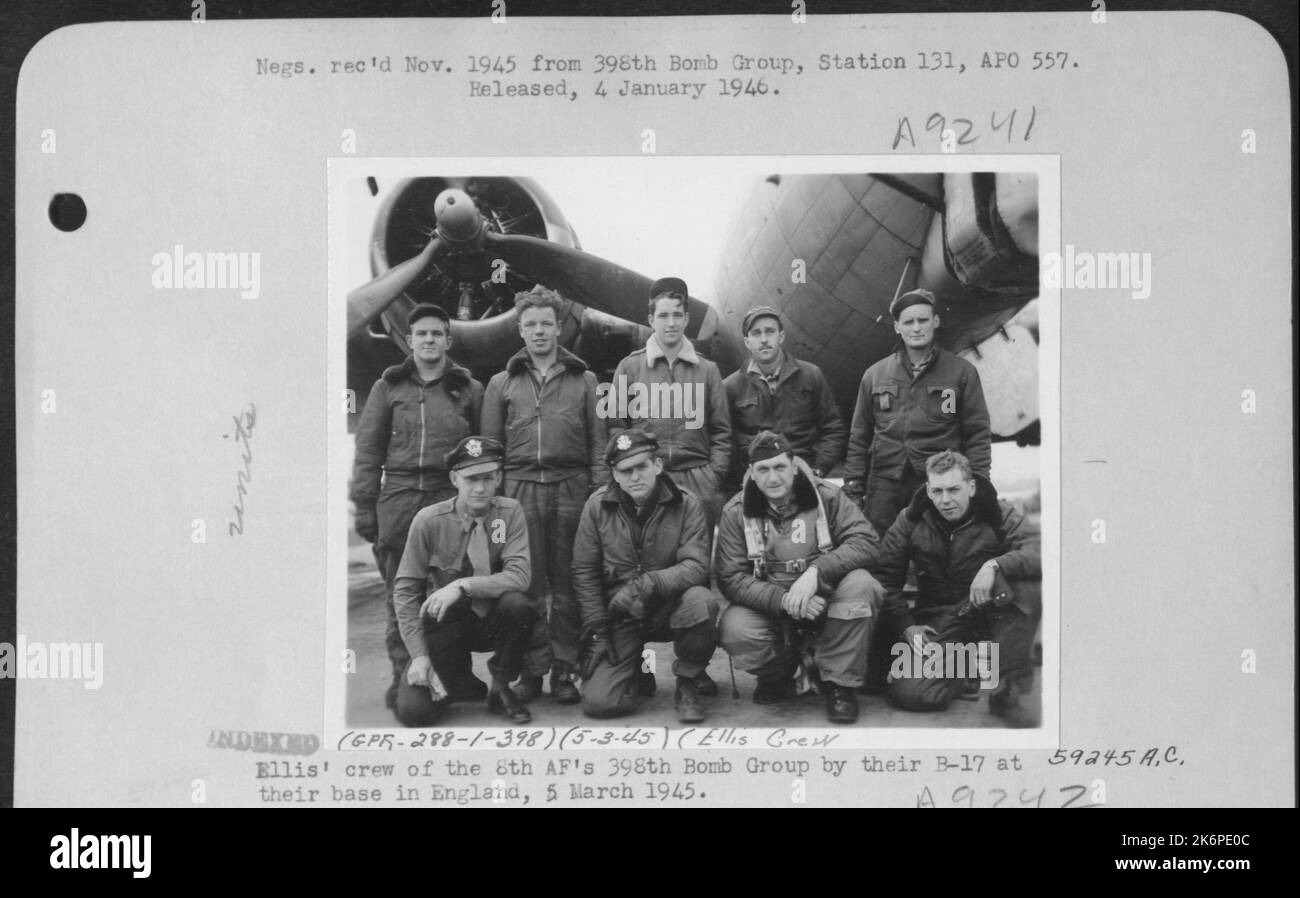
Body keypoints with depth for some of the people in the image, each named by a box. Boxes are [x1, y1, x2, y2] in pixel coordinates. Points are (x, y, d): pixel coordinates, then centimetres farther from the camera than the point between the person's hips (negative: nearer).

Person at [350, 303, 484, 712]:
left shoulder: (469, 390, 11)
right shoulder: (388, 387, 12)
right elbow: (368, 448, 9)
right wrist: (364, 505, 2)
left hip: (450, 498, -1)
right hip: (397, 498, 1)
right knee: (400, 594, 1)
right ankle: (403, 675, 8)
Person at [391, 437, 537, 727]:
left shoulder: (509, 512, -8)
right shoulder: (429, 520, -10)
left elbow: (520, 575, -20)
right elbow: (405, 591, -7)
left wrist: (463, 586, -32)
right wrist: (420, 654, -15)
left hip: (492, 621, 1)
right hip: (444, 626, 0)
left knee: (517, 604, -33)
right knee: (413, 711, -19)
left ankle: (501, 688, -6)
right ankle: (462, 684, 18)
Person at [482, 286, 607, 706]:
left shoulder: (583, 380, 13)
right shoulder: (502, 383, 14)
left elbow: (598, 442, 10)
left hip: (570, 487, 0)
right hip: (519, 488, 1)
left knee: (568, 586, 0)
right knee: (526, 585, -1)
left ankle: (564, 670, 6)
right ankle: (532, 668, 6)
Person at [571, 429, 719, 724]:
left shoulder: (685, 503, -7)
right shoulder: (597, 506, -2)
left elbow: (696, 565, -16)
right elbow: (584, 572, 2)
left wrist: (649, 583, -33)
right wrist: (596, 630, -5)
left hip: (668, 607, -1)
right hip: (620, 617, 1)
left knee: (701, 601, -36)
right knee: (599, 702, -17)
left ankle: (688, 685, -7)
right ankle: (637, 674, 21)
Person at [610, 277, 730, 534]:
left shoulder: (707, 370, 11)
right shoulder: (629, 367, 8)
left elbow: (721, 432, 10)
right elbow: (616, 426, 6)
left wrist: (714, 475, -2)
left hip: (699, 484, 1)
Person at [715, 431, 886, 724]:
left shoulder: (827, 496, -4)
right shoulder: (736, 512, -3)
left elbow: (866, 541, -15)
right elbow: (731, 578, -11)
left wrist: (816, 572, -31)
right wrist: (784, 600, -27)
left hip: (824, 599, 0)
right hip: (768, 608, 0)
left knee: (860, 586, -31)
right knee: (735, 631, -31)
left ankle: (840, 683, -11)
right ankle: (777, 675, 6)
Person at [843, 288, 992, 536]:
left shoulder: (961, 372, 5)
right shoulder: (875, 374, 12)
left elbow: (977, 434, 4)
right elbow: (859, 437, 15)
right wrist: (853, 487, 8)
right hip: (884, 485, 2)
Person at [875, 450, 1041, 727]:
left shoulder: (997, 515, -7)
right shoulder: (912, 520, -1)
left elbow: (1040, 551, -23)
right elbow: (886, 577, 2)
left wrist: (995, 565, -37)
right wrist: (905, 626, -8)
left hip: (988, 610, -1)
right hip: (937, 619, 1)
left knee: (1030, 584, -33)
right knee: (909, 693, -22)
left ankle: (1006, 690, -20)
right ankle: (966, 662, 14)